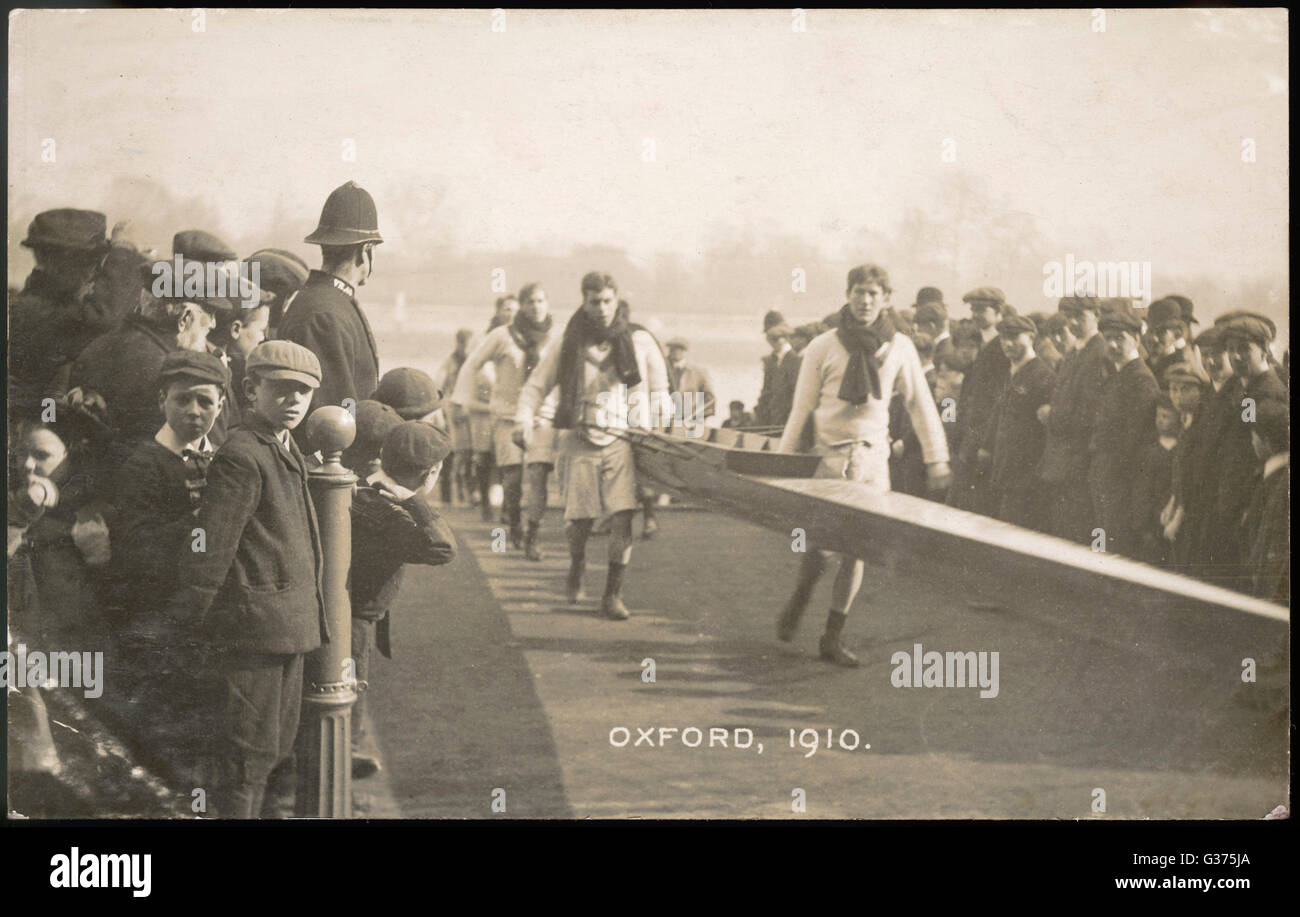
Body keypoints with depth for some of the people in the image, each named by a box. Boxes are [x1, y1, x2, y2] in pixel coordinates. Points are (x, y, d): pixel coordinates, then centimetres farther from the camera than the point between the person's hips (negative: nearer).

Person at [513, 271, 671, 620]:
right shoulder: (567, 345, 5)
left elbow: (659, 389, 17)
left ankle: (613, 594, -1)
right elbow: (536, 385, 11)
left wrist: (654, 431, 9)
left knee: (622, 518, -13)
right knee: (578, 519, -4)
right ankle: (576, 566, 30)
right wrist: (524, 418, -7)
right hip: (582, 442, 0)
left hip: (623, 442, 0)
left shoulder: (639, 341, 6)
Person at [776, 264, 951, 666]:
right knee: (815, 545, -9)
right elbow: (801, 409, 4)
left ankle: (832, 637, 10)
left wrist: (936, 457, 9)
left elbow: (920, 403, 12)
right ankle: (799, 600, 23)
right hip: (827, 455, -2)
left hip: (872, 458, 2)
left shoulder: (899, 347, 5)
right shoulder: (823, 347, 0)